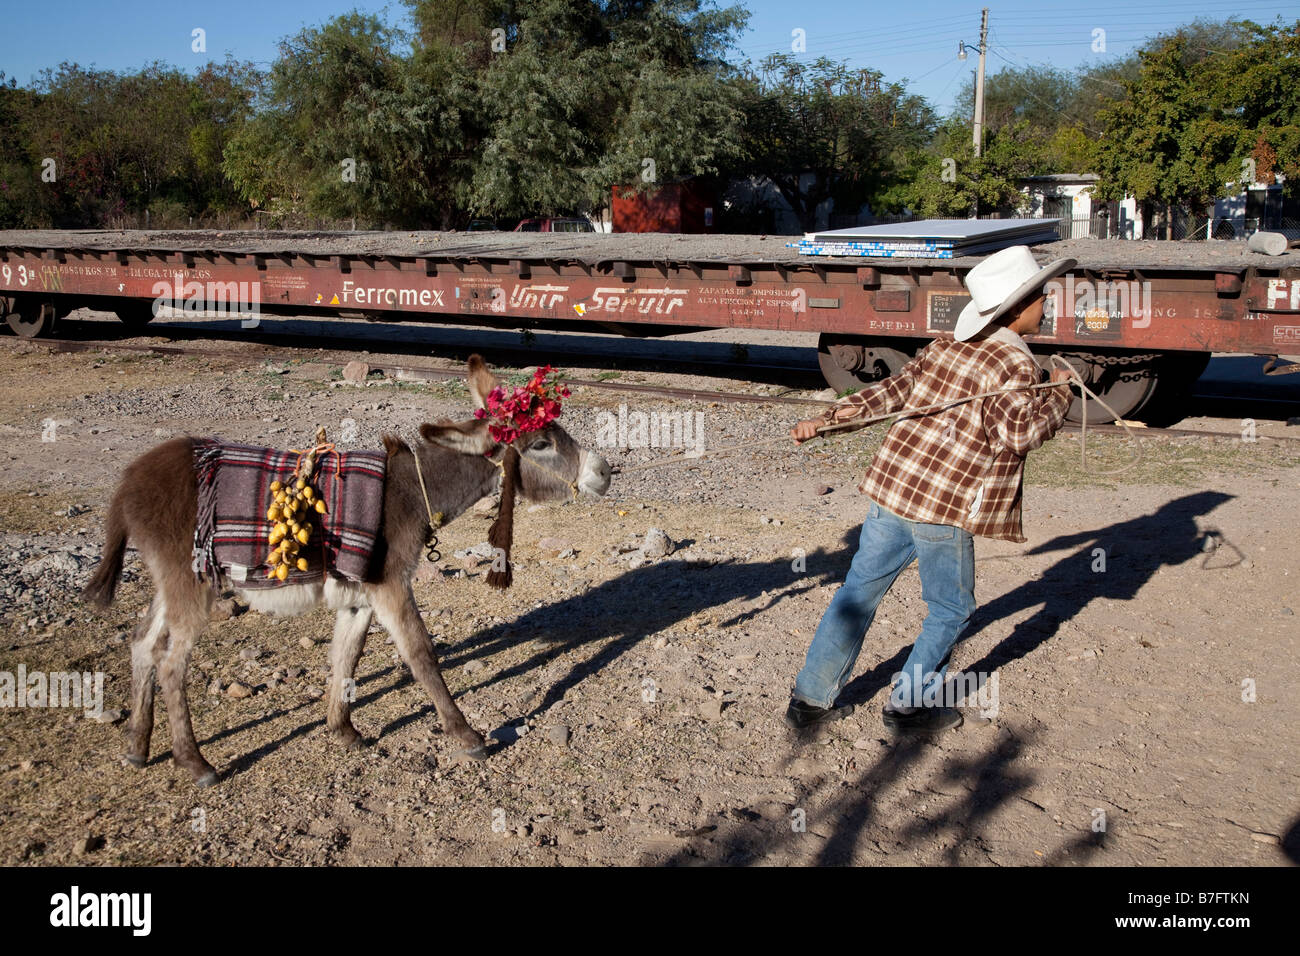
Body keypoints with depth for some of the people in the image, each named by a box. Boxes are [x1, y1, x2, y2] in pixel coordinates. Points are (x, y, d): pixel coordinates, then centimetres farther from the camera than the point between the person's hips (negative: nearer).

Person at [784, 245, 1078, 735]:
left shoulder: (944, 346, 13)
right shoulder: (1016, 365, -8)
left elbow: (890, 391, 12)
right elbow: (1018, 430, -22)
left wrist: (826, 419, 16)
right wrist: (1059, 394, -6)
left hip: (892, 485, 7)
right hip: (945, 509, -7)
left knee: (858, 591, 13)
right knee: (951, 609, 15)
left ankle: (811, 699, 21)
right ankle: (910, 704, 22)